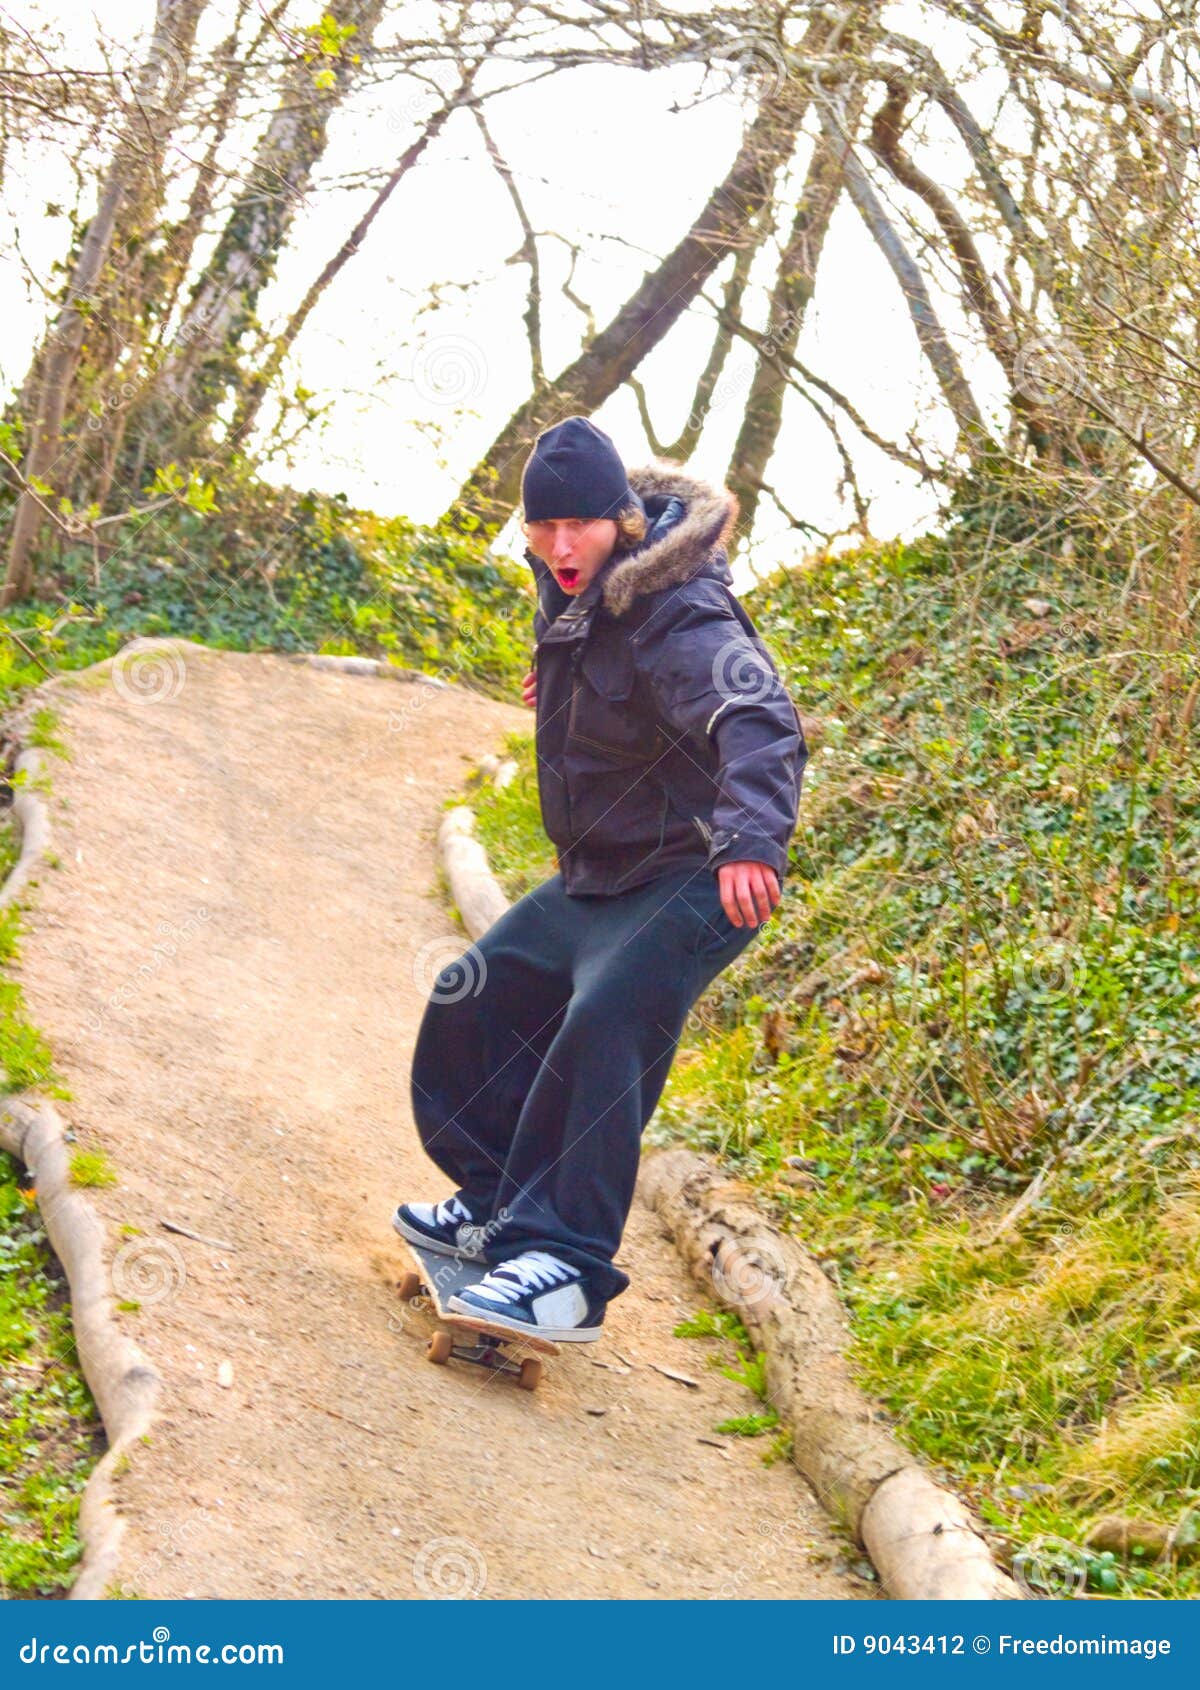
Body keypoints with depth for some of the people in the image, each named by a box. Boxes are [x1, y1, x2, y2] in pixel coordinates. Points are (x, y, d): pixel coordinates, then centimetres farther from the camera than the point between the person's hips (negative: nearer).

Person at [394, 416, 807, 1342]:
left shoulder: (679, 621, -27)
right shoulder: (573, 596, 1)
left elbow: (759, 721, -46)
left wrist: (751, 838, -61)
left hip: (691, 885, -10)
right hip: (593, 879, 10)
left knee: (601, 1031, -28)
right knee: (472, 1003, 14)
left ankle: (568, 1272, -29)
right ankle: (500, 1206, 28)